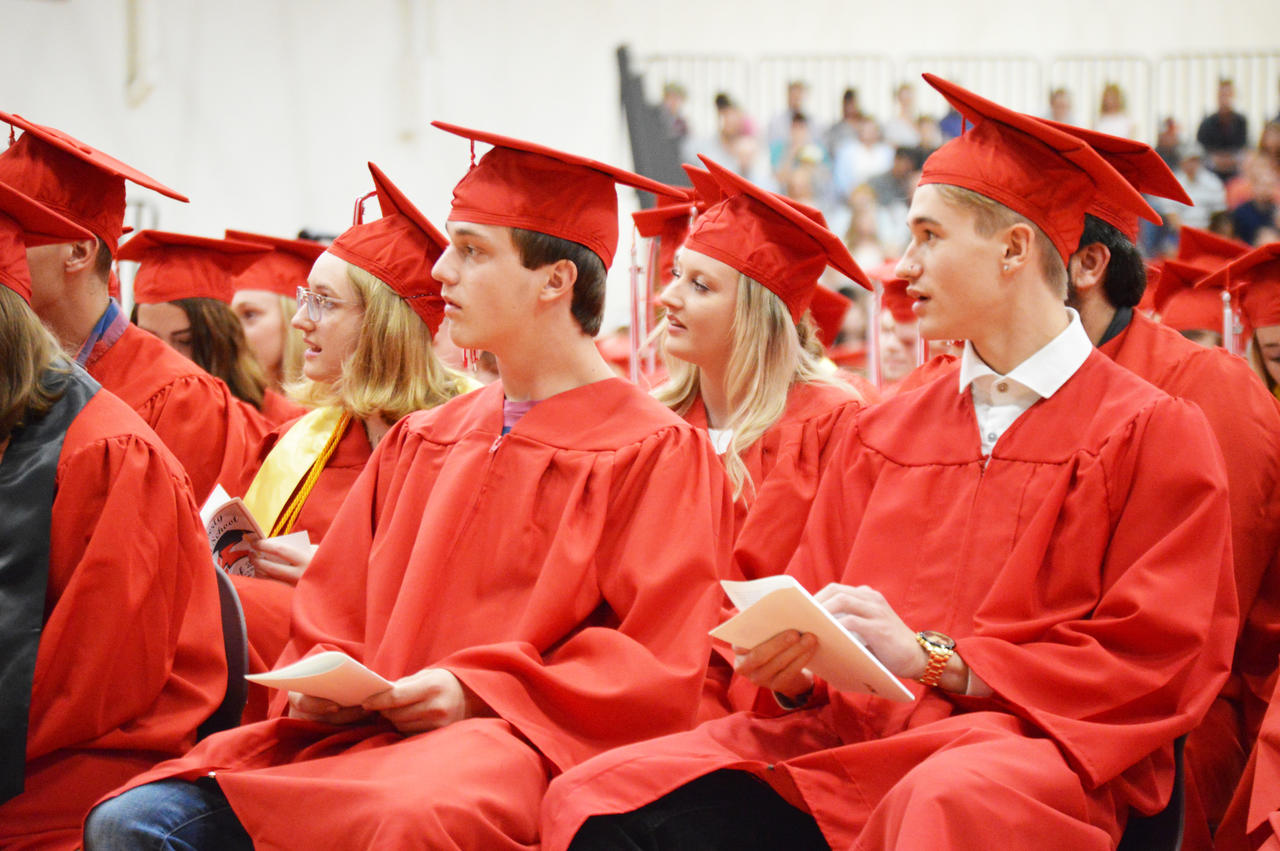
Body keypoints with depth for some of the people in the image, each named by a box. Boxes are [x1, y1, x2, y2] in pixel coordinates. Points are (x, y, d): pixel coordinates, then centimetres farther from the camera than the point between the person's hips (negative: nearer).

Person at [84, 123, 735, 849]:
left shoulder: (656, 453, 3)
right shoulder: (421, 442, 23)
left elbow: (657, 672, -4)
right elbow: (334, 609, 25)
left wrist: (477, 690, -14)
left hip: (519, 737, -6)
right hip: (370, 729, 6)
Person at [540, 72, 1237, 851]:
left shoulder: (1153, 433, 5)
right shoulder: (884, 433, 21)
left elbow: (1151, 663, -3)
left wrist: (931, 660, -10)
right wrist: (791, 663, -4)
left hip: (1038, 750, -5)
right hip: (849, 740, 5)